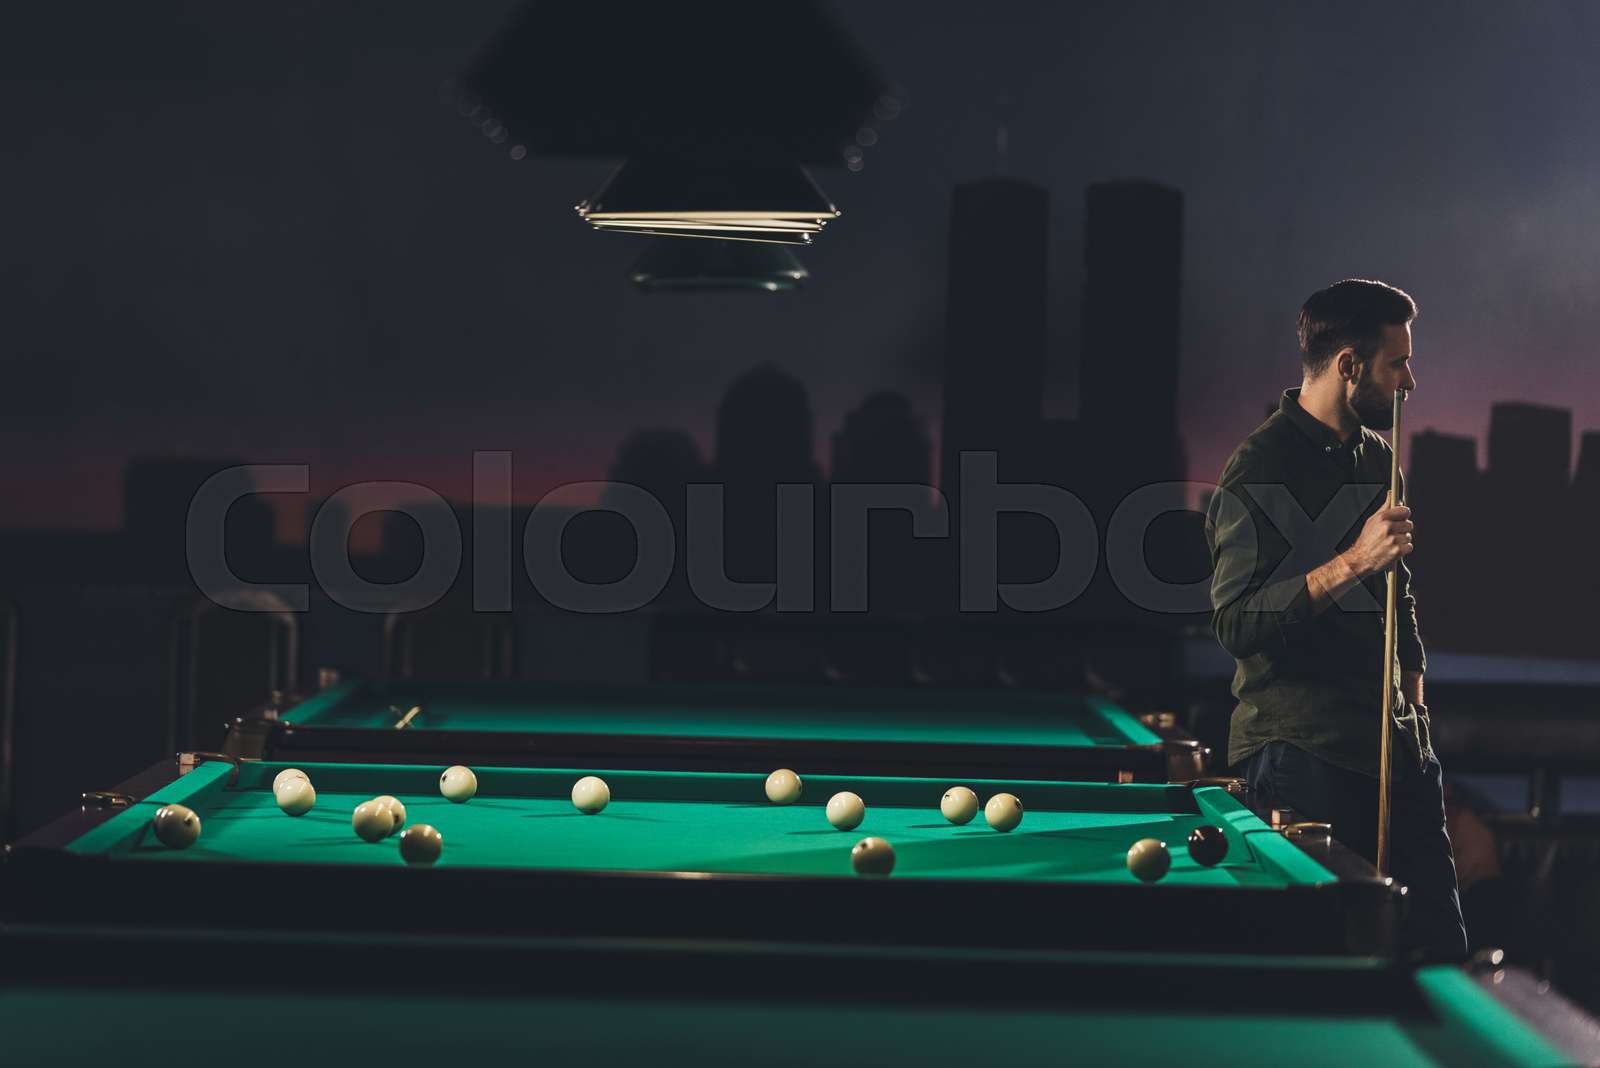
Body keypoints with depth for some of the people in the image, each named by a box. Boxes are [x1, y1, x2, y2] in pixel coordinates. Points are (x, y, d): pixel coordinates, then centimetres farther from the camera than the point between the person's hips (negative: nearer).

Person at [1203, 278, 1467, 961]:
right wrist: (1351, 562, -25)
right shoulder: (1260, 471, -11)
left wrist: (1412, 695, 18)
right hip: (1300, 752, -7)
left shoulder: (1381, 457, 15)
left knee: (1440, 949, 5)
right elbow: (1236, 622, -20)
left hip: (1393, 746, 8)